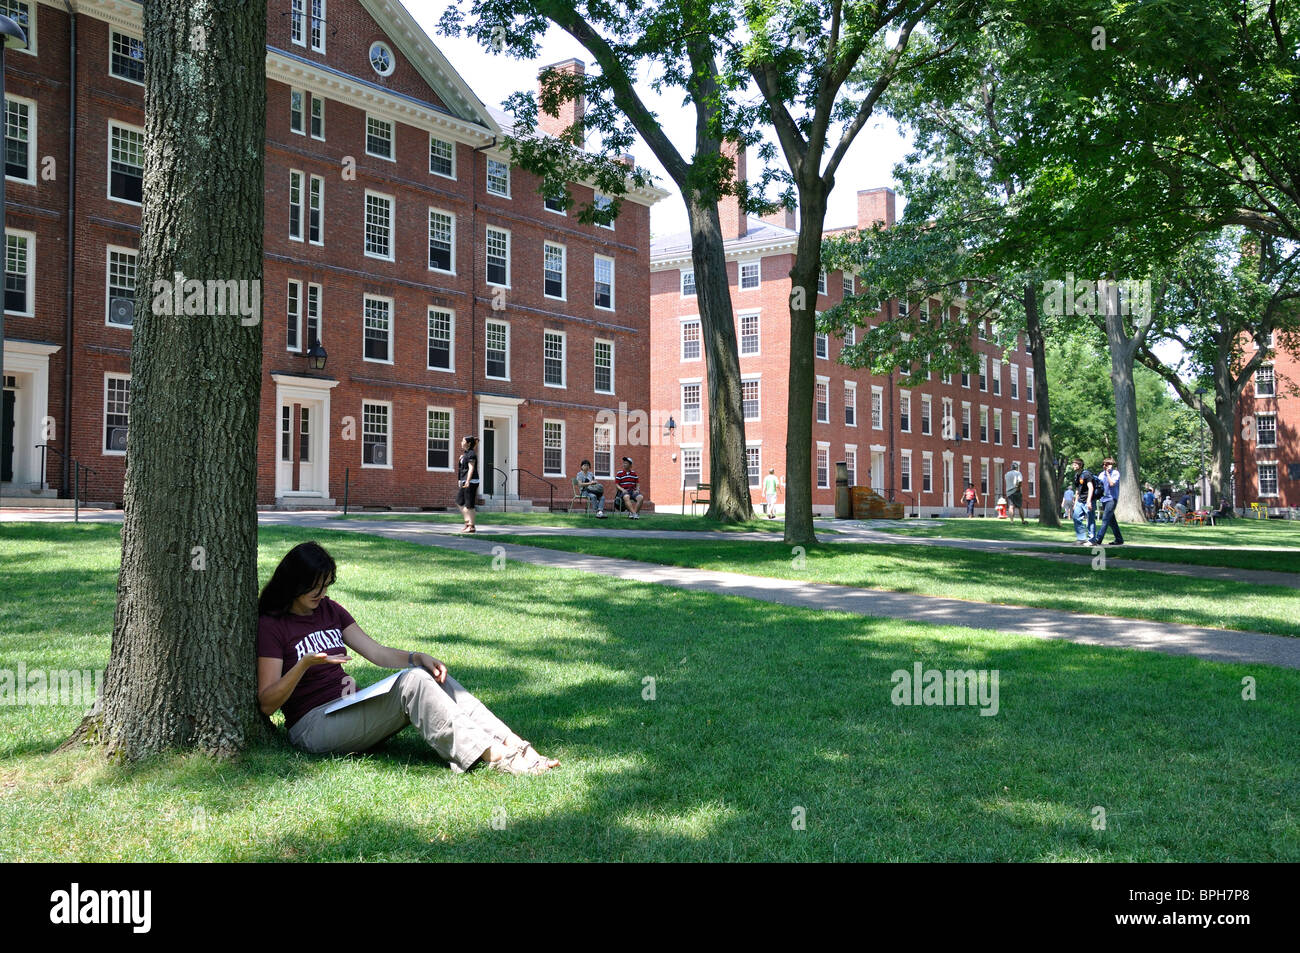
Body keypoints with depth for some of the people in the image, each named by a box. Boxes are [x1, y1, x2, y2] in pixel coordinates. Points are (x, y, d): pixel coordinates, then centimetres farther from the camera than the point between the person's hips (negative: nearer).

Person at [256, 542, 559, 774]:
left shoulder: (329, 609, 15)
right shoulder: (270, 626, -6)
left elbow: (376, 652, 11)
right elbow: (266, 703, -11)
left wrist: (419, 657, -7)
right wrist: (305, 664, -26)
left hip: (349, 709, 7)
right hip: (313, 725, -7)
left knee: (433, 677, -15)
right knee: (413, 681, -28)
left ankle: (510, 744, -27)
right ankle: (493, 756, -35)